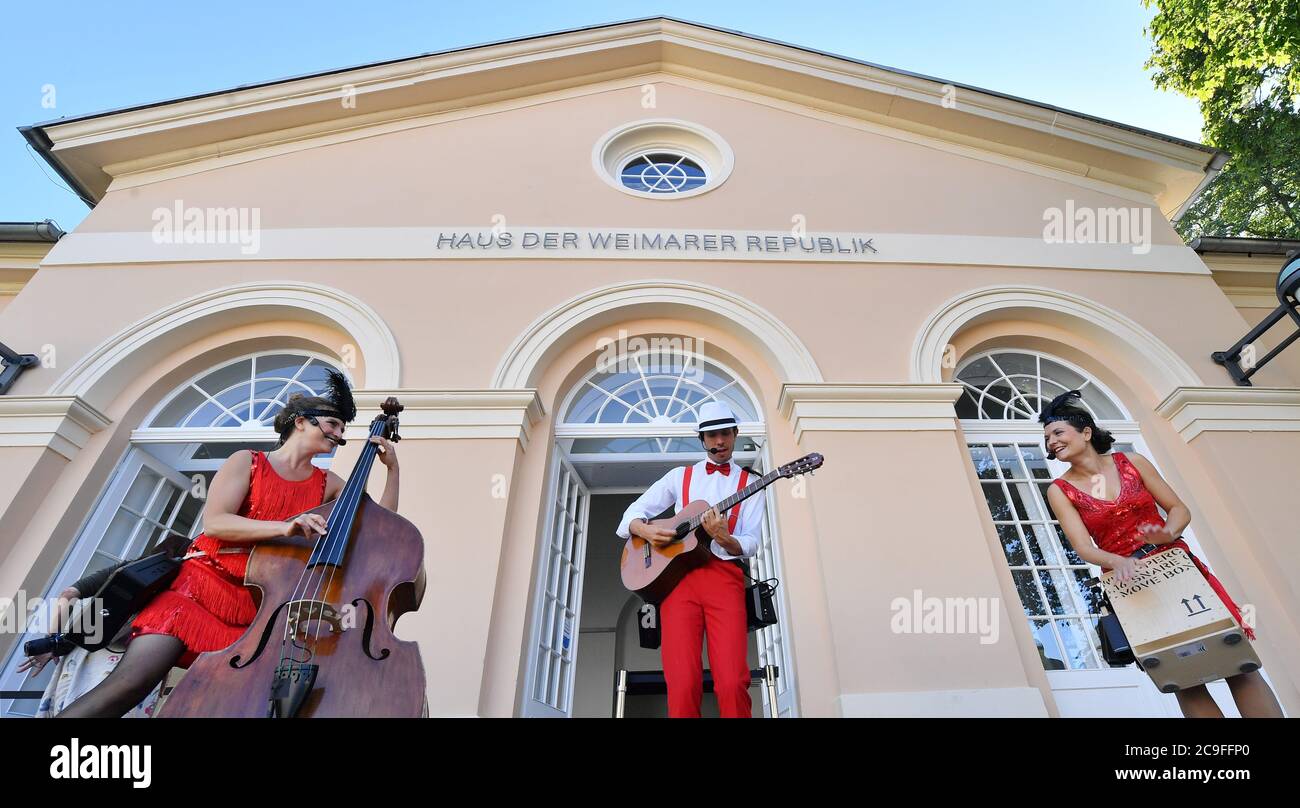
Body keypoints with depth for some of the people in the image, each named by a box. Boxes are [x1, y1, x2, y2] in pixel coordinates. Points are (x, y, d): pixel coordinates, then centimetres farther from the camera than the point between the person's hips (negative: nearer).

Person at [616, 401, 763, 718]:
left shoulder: (749, 483, 15)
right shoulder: (680, 476, 18)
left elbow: (751, 545, 7)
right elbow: (632, 514, 16)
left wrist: (723, 538, -14)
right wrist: (647, 531, -7)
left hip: (725, 574, 0)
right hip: (677, 573, 1)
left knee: (733, 683, -19)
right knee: (682, 685, -15)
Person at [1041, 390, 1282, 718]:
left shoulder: (1132, 462, 2)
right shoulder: (1060, 490, -4)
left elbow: (1180, 509, 3)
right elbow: (1083, 547, -10)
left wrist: (1167, 534, -18)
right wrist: (1117, 562, -30)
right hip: (1128, 579, -1)